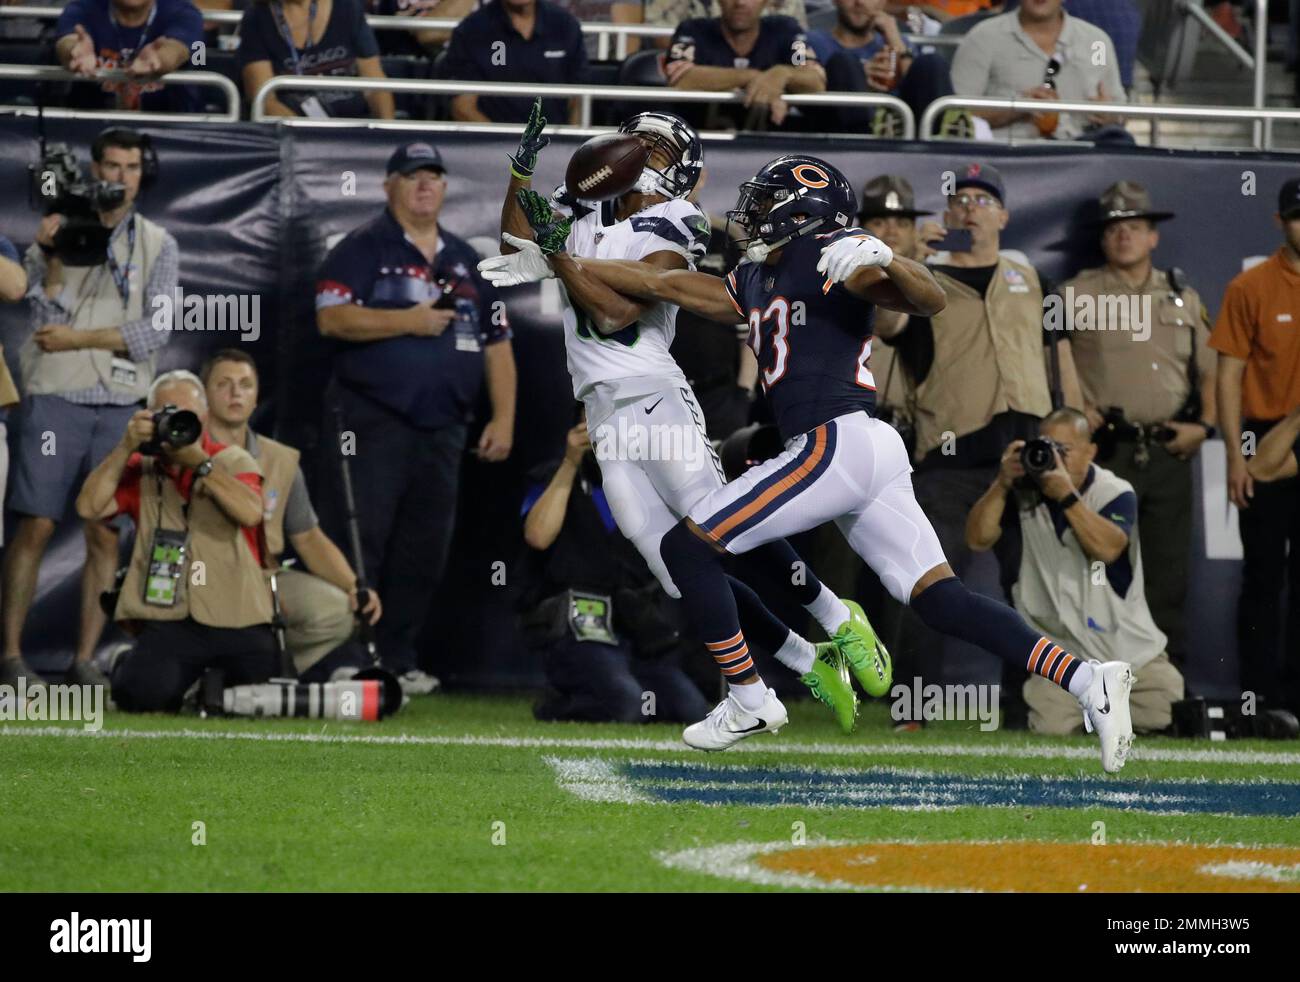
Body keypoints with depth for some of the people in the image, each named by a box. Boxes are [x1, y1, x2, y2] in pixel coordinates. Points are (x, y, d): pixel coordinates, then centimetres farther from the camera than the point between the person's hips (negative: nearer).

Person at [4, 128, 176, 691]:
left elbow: (156, 331, -2)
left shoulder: (157, 246, 8)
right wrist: (53, 260, -15)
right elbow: (50, 322, -3)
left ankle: (84, 658, 2)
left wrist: (78, 339, -7)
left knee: (105, 534, -1)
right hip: (55, 396, -2)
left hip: (120, 405, 2)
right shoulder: (57, 233, 5)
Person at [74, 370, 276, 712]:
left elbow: (250, 512, -15)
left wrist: (198, 460, -20)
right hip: (169, 623, 0)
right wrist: (126, 447, -10)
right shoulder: (140, 469, 10)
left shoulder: (234, 461, 5)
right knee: (142, 694, -28)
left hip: (237, 621, 0)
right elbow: (89, 508, -5)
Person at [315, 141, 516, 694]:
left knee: (424, 553, 7)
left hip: (442, 430, 6)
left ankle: (397, 659, 15)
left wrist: (503, 418, 8)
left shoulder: (465, 260, 17)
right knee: (359, 542, -11)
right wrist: (408, 321, -16)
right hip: (373, 424, -6)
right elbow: (333, 317, -13)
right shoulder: (363, 250, 0)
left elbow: (496, 343, 17)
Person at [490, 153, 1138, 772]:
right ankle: (1085, 680, -12)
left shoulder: (831, 258, -2)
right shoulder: (756, 283, 25)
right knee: (938, 599, -1)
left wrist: (882, 260, -31)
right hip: (874, 457, 9)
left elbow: (931, 301, -12)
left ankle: (749, 700, 2)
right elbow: (663, 285, 34)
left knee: (687, 546, -2)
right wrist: (566, 261, 35)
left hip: (839, 441, -9)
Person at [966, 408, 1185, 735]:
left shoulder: (1116, 493, -7)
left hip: (1128, 646, 0)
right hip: (1059, 645, 0)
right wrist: (1002, 484, -18)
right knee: (1052, 725, -21)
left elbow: (1107, 549, -25)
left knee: (1168, 714, -10)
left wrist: (1067, 496, -31)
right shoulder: (1024, 492, 1)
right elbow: (978, 539, -7)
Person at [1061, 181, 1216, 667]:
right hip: (1106, 449, -3)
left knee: (1168, 572, 5)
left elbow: (1208, 371, 19)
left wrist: (1204, 425, 5)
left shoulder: (1183, 297, 16)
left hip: (1170, 451, 3)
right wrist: (1074, 410, -8)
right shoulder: (1077, 294, 6)